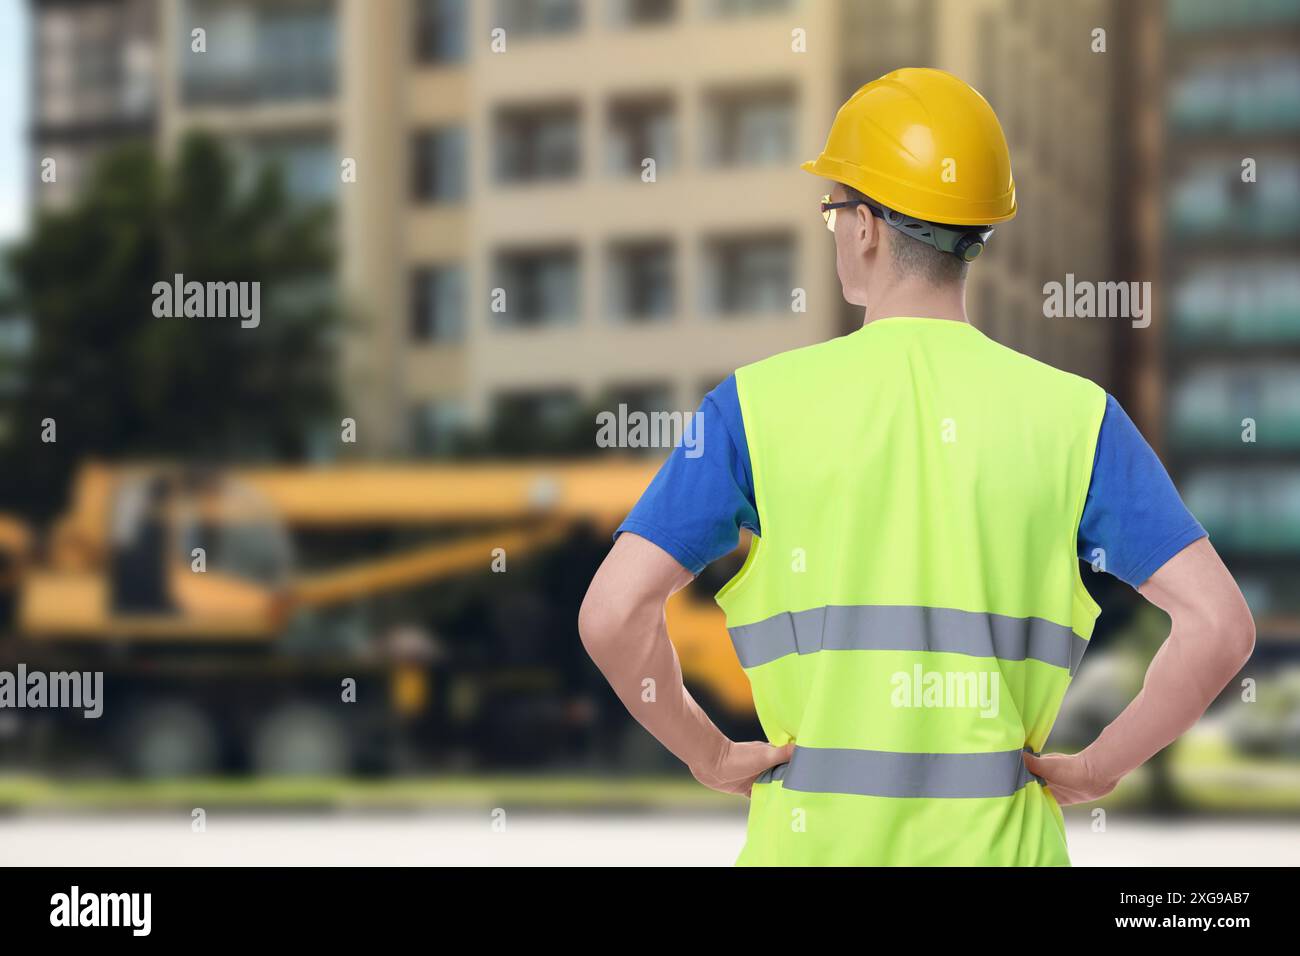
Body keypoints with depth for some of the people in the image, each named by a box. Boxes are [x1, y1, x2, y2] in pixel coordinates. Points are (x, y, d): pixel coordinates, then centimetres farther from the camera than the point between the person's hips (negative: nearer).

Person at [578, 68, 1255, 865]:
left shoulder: (760, 405, -5)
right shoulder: (1073, 415, -2)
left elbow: (614, 614, -11)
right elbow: (1219, 624, -8)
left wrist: (710, 757, 1)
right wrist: (1094, 770, 1)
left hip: (815, 835, -1)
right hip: (1002, 841, 1)